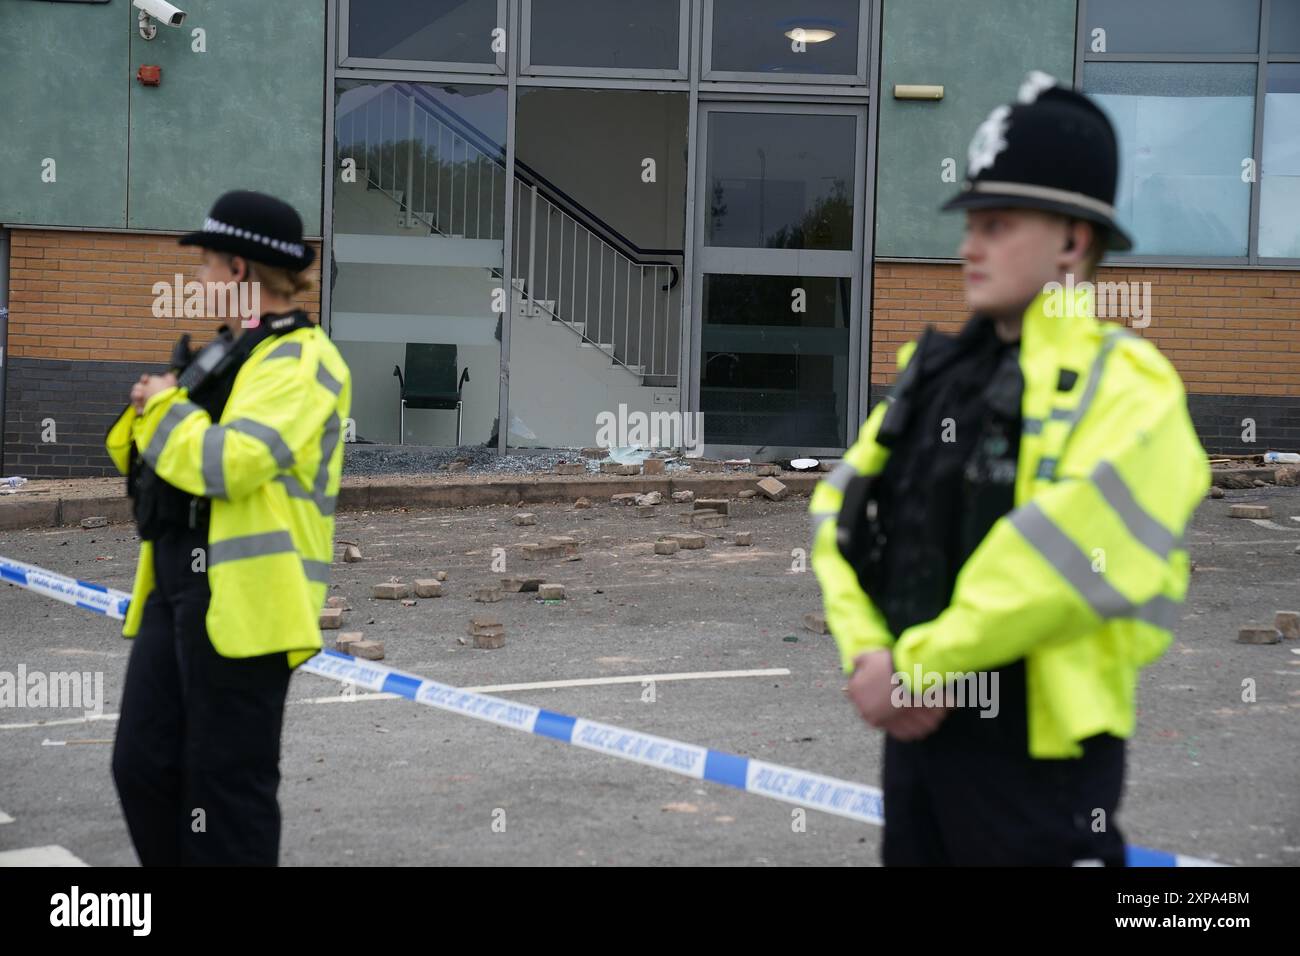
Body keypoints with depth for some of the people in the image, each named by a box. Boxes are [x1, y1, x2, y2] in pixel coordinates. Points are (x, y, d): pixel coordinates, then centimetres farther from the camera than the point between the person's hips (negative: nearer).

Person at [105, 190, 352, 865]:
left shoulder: (299, 362, -10)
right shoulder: (225, 355, 20)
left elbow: (226, 463, -25)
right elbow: (141, 458, 25)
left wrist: (165, 406, -8)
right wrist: (145, 412, 4)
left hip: (244, 598, -9)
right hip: (175, 590, 9)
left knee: (226, 785, -3)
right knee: (142, 766, 11)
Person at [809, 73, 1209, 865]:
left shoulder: (1124, 383, -12)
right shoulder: (938, 368, 11)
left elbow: (1072, 555, -24)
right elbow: (843, 514, 9)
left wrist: (917, 666, -18)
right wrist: (867, 653, -7)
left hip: (1038, 748, -7)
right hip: (916, 726, 7)